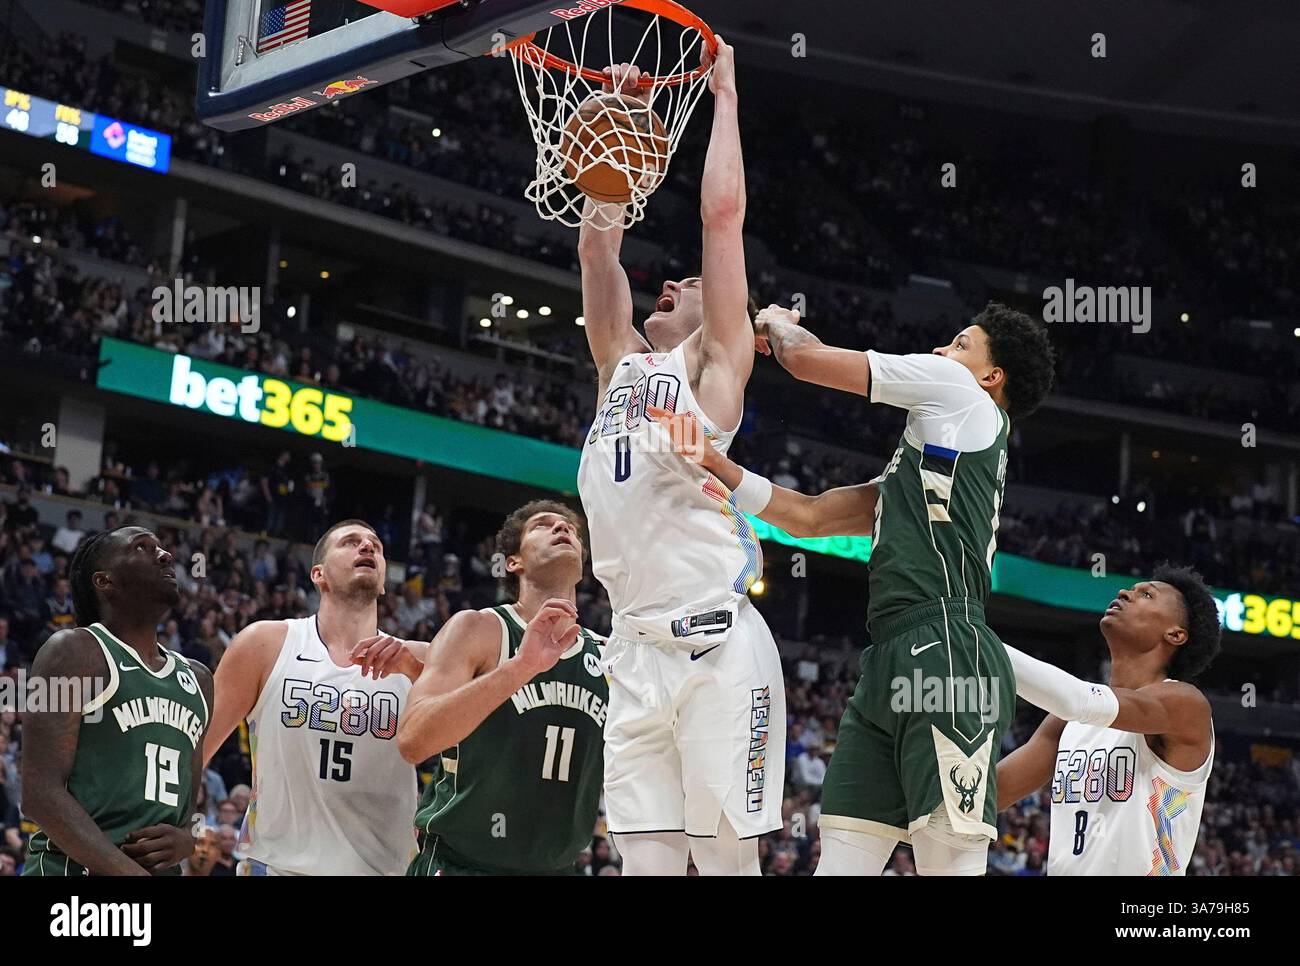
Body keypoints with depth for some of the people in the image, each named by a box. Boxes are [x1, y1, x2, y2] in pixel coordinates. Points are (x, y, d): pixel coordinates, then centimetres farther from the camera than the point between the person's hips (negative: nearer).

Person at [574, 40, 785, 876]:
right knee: (645, 857, 3)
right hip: (636, 648, 6)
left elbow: (723, 213, 2)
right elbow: (598, 246, 21)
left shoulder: (716, 366, 6)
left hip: (715, 643, -6)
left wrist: (725, 95, 10)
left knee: (724, 854, -5)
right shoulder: (622, 365, 22)